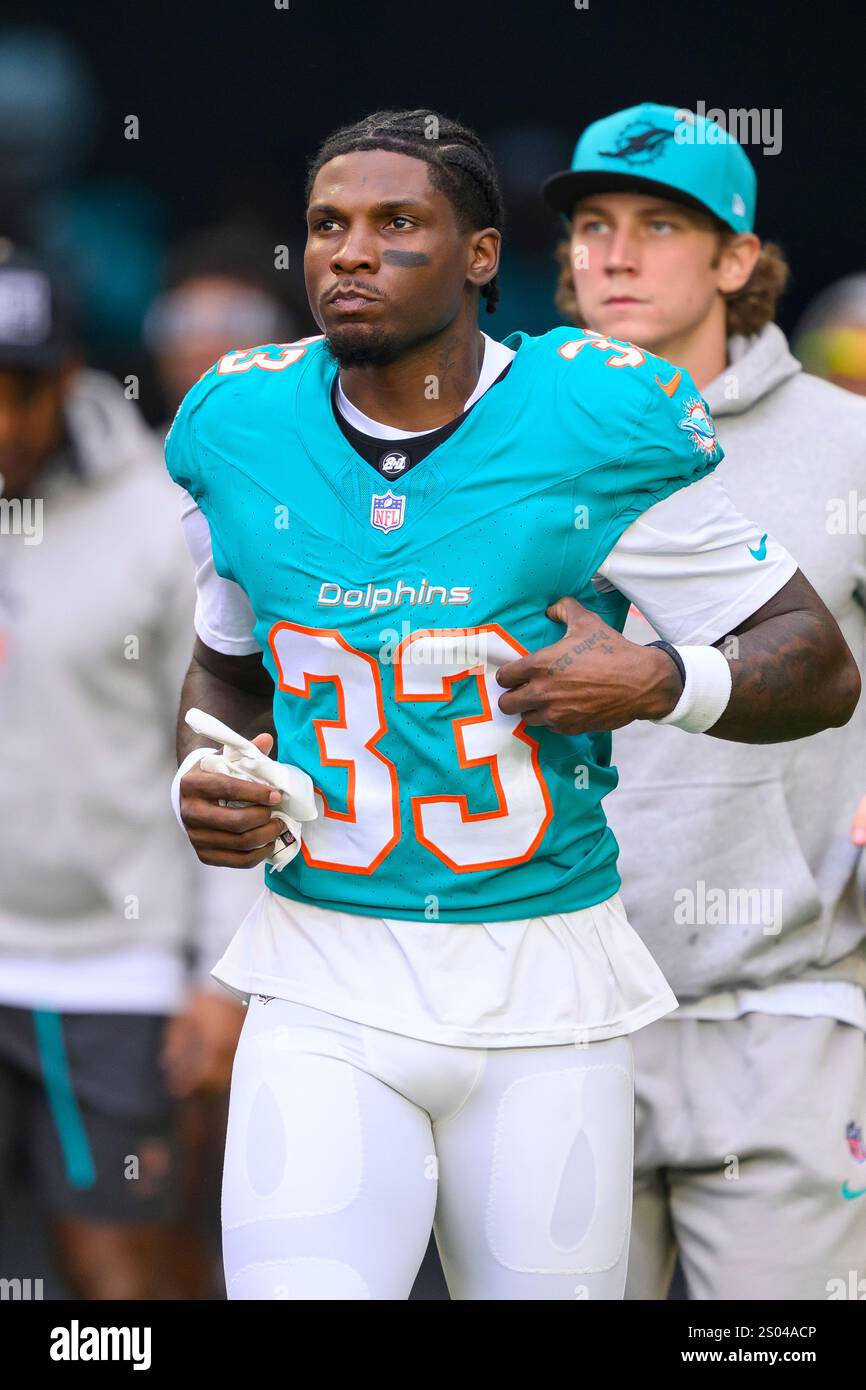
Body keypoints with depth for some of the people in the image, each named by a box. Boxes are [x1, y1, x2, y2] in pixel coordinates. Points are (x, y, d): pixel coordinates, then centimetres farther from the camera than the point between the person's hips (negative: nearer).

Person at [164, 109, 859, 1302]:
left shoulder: (604, 428, -5)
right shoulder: (242, 433, 4)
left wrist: (660, 688, -17)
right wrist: (201, 780, 2)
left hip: (545, 990, -1)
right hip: (323, 995, 1)